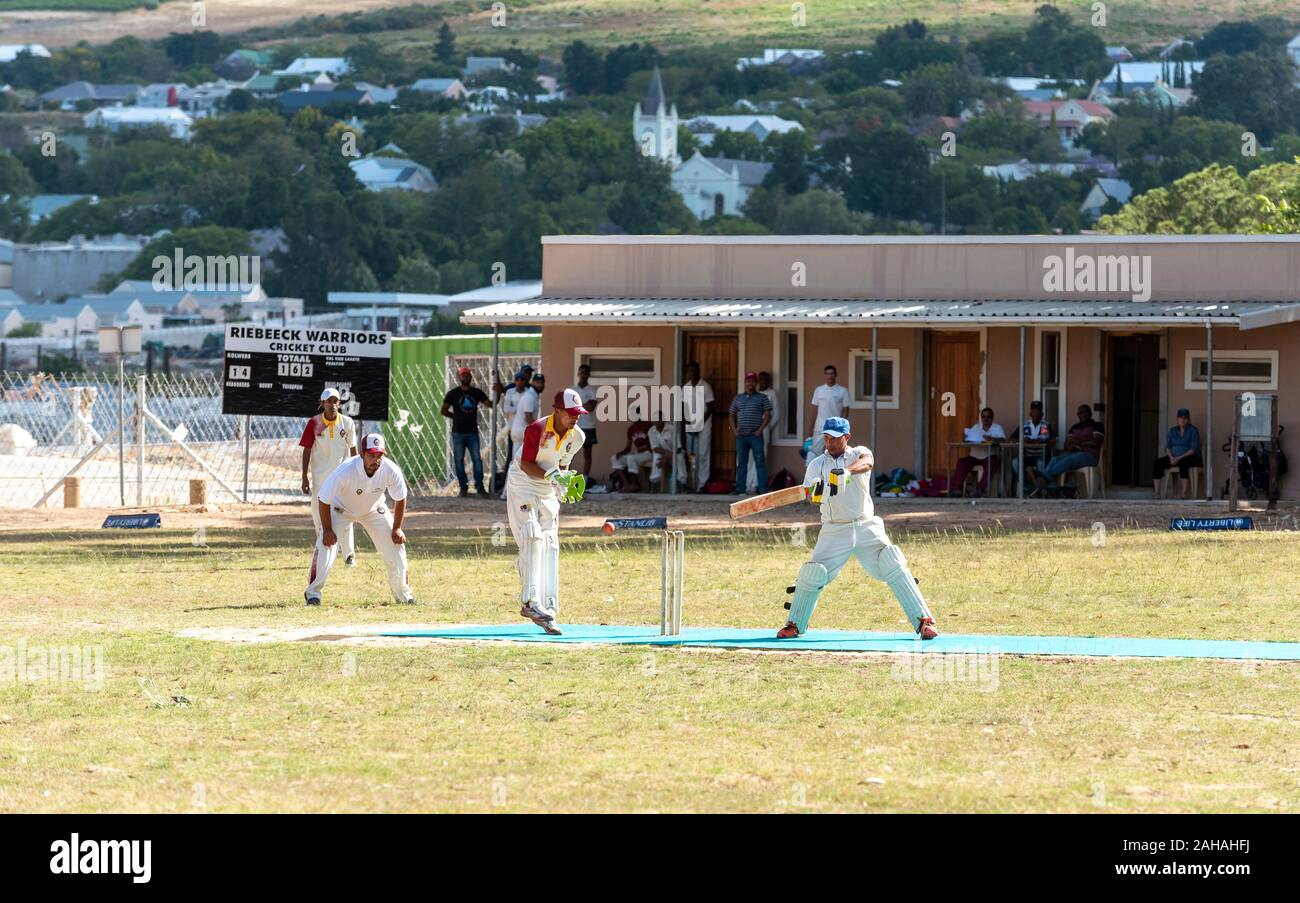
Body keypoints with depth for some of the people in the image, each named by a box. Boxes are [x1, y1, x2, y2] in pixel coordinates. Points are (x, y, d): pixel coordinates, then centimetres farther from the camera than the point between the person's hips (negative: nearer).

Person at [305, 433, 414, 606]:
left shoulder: (391, 471, -29)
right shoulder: (346, 471, -39)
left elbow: (400, 499, -10)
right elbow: (323, 499, -27)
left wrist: (397, 528, -10)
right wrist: (327, 529, -24)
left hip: (373, 510, 3)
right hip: (341, 508, -3)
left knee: (395, 545, -3)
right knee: (326, 546, -19)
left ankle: (403, 594, 15)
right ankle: (313, 592, -2)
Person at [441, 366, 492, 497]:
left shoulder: (477, 393, 8)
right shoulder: (453, 393, 3)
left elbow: (490, 404, 5)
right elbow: (444, 410, 5)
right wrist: (456, 417, -2)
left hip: (472, 432, 1)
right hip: (458, 432, -1)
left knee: (477, 459, -4)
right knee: (459, 460, 0)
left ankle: (479, 486, 1)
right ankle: (463, 487, 6)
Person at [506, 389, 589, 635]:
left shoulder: (577, 436, -2)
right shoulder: (537, 430, -21)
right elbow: (526, 465, -19)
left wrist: (565, 486, -5)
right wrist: (551, 476, -32)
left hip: (548, 492, 6)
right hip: (522, 487, -6)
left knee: (550, 546, 1)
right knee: (532, 538, -20)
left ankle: (547, 608, 1)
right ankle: (530, 601, -24)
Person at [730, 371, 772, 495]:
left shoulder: (762, 398, 4)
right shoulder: (738, 398, 15)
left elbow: (768, 415, -1)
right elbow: (732, 415, 18)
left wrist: (760, 429, -11)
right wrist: (734, 429, 2)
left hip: (755, 435, -4)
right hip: (741, 435, 4)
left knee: (760, 462, -5)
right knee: (741, 463, 7)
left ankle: (763, 489, -6)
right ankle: (740, 490, 10)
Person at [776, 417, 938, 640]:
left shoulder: (858, 453, -1)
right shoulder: (817, 465, 5)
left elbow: (867, 462, -26)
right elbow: (812, 498, -8)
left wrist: (848, 471, -47)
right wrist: (816, 493, -32)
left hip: (866, 528, -1)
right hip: (834, 531, 1)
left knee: (894, 568, -14)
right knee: (811, 574, -8)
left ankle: (923, 621, -10)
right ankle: (795, 625, 13)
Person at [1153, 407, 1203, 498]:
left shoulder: (1193, 430, -1)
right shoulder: (1173, 430, 15)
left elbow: (1194, 449, -11)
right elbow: (1167, 447, 9)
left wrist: (1180, 458, -21)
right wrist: (1171, 457, -13)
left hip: (1190, 457, -5)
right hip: (1174, 456, 5)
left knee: (1182, 463, -40)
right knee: (1158, 463, -23)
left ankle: (1182, 495, -41)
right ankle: (1157, 494, -27)